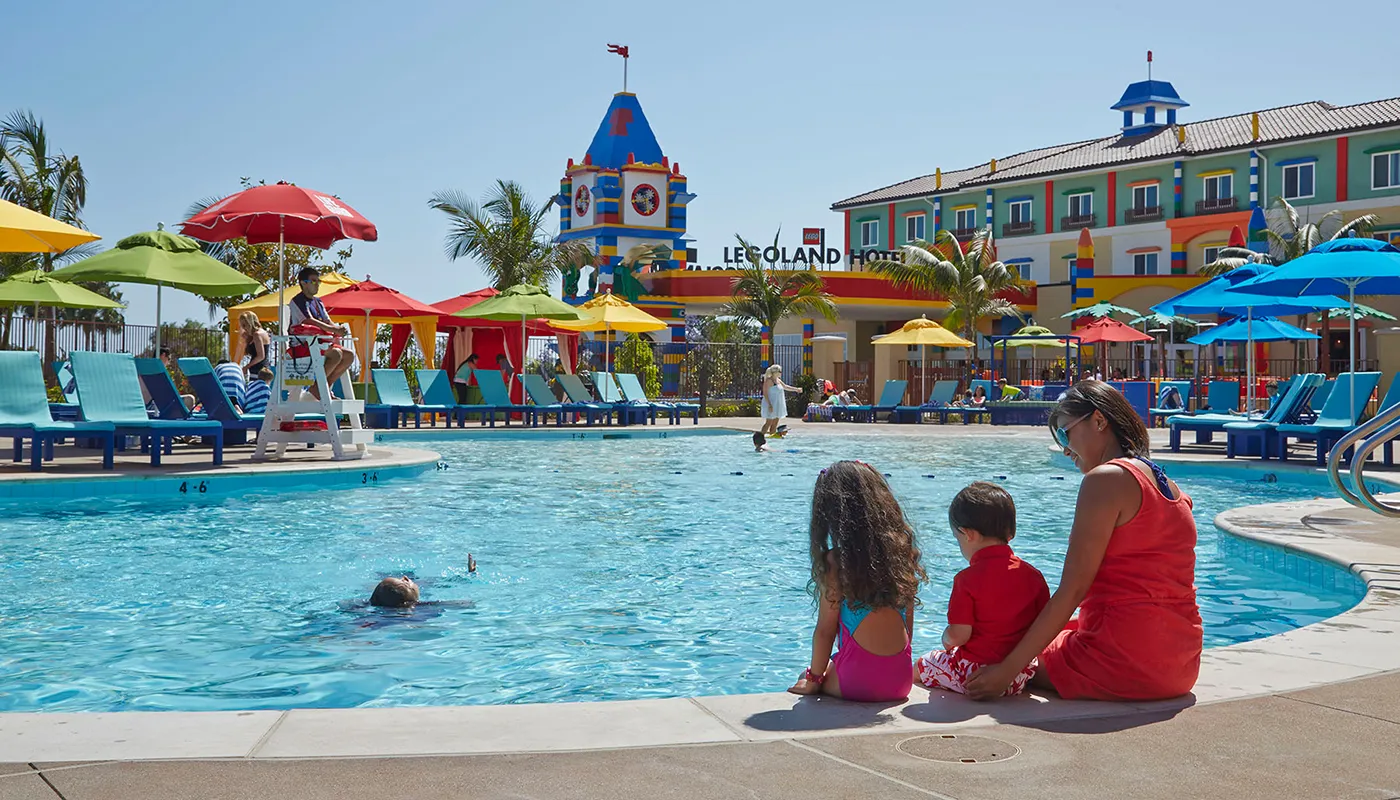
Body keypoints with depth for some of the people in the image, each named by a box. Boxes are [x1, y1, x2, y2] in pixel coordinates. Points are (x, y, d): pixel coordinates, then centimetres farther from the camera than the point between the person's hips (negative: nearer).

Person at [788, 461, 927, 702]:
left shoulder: (836, 561, -12)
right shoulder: (902, 550, 2)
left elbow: (825, 629, -8)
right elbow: (908, 624, 10)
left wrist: (814, 679, 6)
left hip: (859, 681, -5)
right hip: (902, 679, 5)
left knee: (805, 680, 25)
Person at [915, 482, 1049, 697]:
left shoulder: (967, 579, -17)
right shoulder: (1032, 575, -3)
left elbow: (958, 636, -18)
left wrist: (947, 639, 4)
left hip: (974, 675, -5)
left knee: (919, 666, 18)